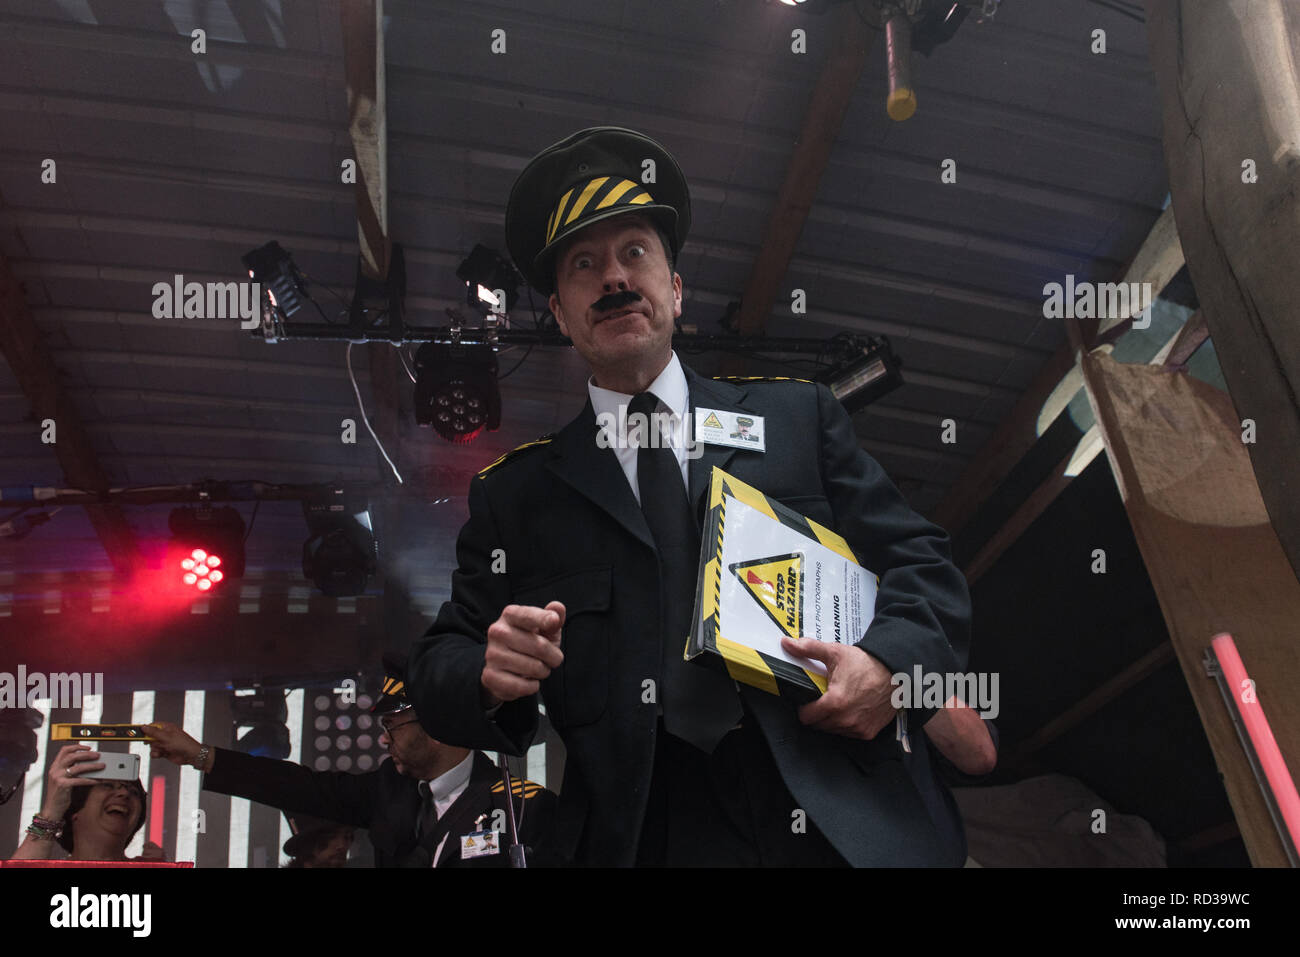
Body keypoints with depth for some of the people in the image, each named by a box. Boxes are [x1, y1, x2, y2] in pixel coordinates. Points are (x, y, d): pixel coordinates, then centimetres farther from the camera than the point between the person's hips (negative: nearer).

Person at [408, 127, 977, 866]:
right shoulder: (519, 491, 16)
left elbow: (923, 563, 15)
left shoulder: (799, 417, 15)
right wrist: (491, 679, -7)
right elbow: (439, 666, 17)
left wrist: (889, 662, -6)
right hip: (644, 838, 0)